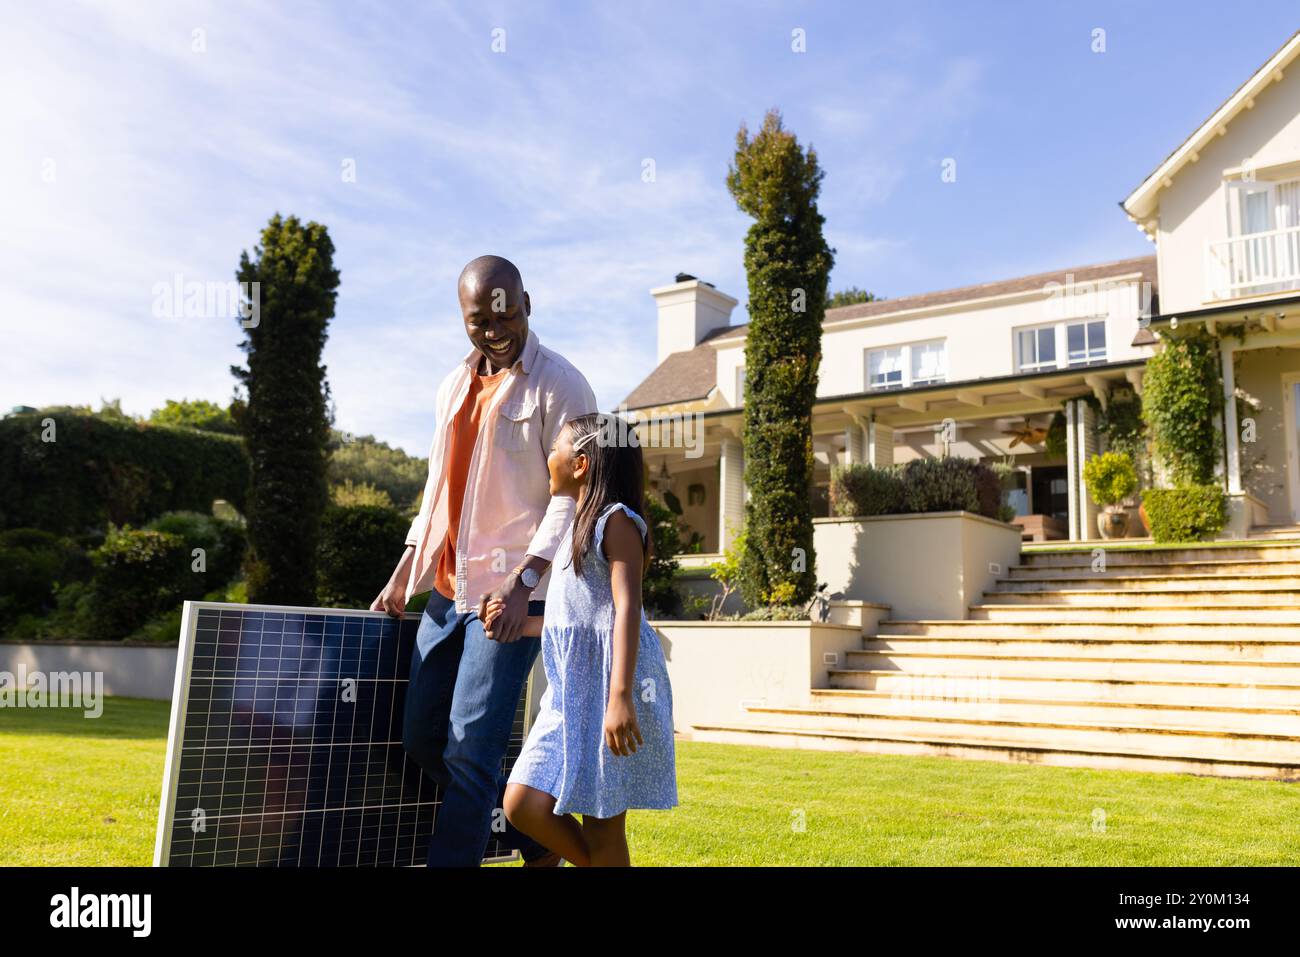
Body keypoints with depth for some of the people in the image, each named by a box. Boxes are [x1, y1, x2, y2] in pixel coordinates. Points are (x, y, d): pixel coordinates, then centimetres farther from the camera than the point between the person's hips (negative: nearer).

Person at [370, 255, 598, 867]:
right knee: (422, 739, 10)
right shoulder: (454, 385, 15)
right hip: (447, 588, 8)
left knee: (470, 746, -9)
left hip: (512, 593, -8)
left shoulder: (559, 385, -7)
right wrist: (405, 571, 15)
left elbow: (571, 495, -13)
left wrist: (525, 581, -23)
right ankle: (538, 837, 25)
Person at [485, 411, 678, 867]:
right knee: (524, 805, 1)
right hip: (571, 691, 8)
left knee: (601, 825, -1)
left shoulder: (617, 520, -7)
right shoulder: (580, 527, 20)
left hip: (609, 690, -8)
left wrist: (620, 698, -27)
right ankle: (597, 864, 19)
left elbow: (626, 608, -18)